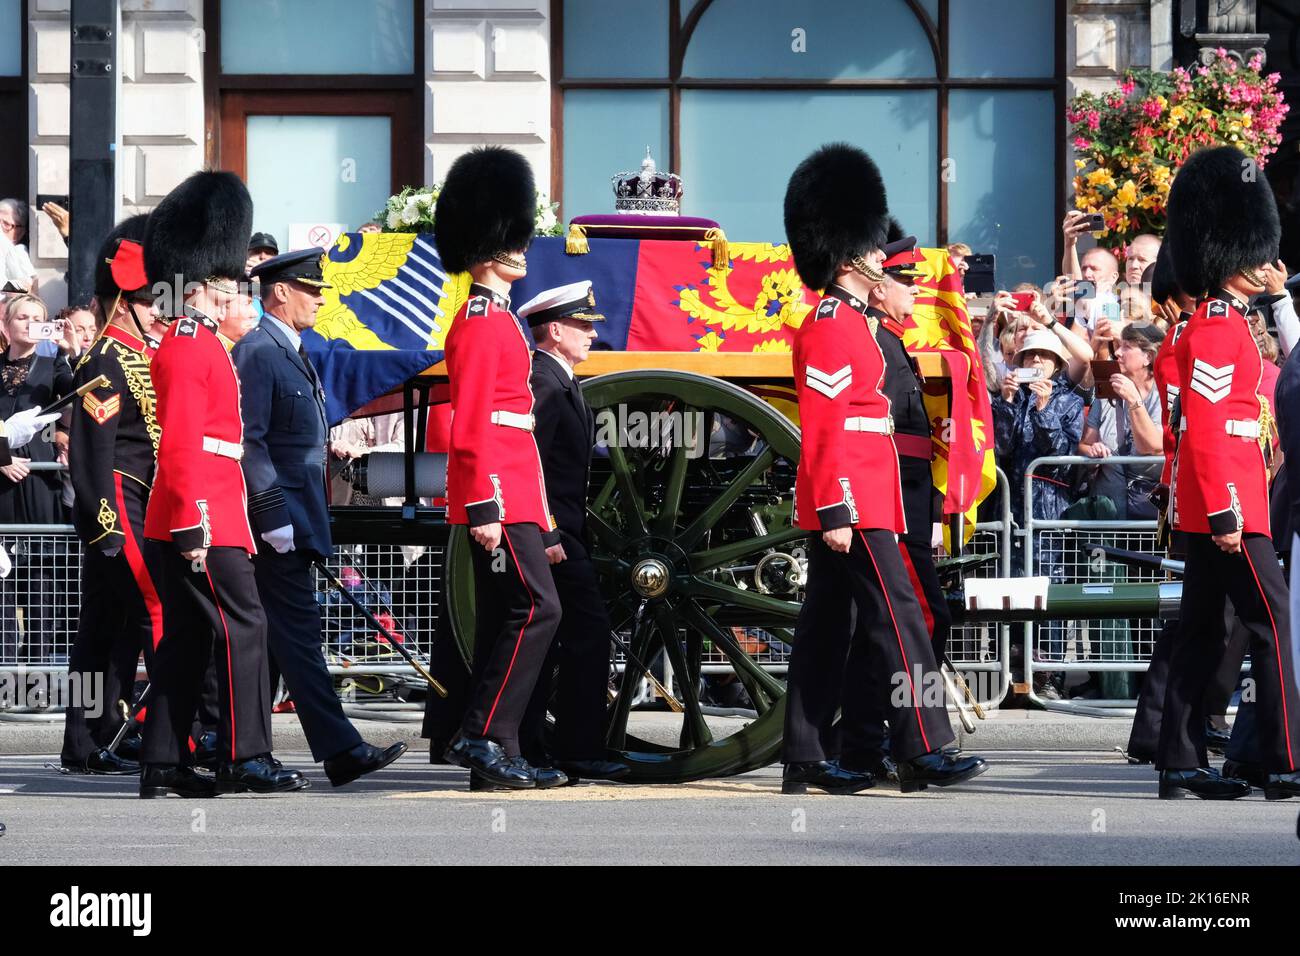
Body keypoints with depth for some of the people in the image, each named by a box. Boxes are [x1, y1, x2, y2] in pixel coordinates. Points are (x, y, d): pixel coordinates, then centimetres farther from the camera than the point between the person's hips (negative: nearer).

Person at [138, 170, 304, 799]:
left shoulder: (201, 346, 20)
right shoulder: (188, 350, -12)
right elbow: (182, 444, -19)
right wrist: (193, 522, -23)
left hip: (206, 516, 10)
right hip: (202, 517, -10)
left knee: (187, 639, 9)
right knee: (243, 627, -9)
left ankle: (164, 764, 10)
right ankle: (247, 758, -8)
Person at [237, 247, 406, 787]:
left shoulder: (290, 353, 19)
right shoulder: (256, 353, -12)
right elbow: (248, 440, -18)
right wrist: (273, 516, -21)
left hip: (296, 520, 10)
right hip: (279, 519, -10)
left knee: (268, 638, 11)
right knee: (299, 631, -8)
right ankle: (340, 752, -10)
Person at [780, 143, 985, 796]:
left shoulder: (846, 323, 19)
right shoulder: (832, 327, -13)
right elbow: (823, 428, -19)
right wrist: (835, 511, -22)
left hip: (849, 502, 11)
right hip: (853, 503, -11)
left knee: (827, 624, 9)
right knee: (897, 617, -10)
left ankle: (806, 759, 11)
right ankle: (922, 752, -9)